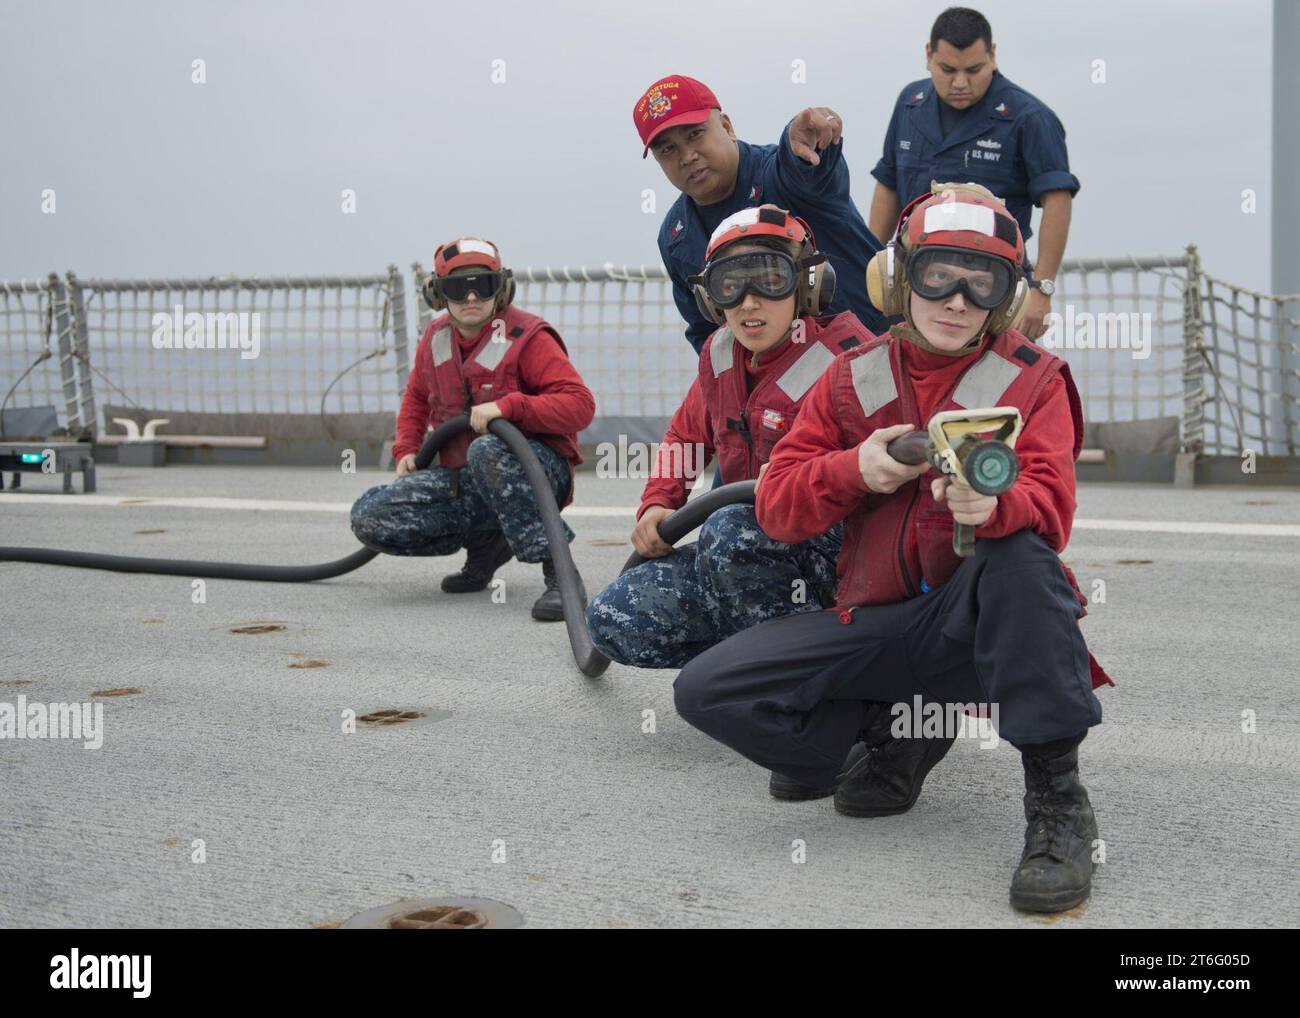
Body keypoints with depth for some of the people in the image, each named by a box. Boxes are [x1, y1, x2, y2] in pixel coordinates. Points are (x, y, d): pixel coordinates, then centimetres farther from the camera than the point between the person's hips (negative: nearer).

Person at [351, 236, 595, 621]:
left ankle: (558, 572, -33)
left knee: (487, 450, -41)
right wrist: (406, 449, 11)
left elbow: (580, 404, -19)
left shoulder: (526, 337, -11)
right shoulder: (435, 337, 8)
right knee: (368, 516, -11)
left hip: (537, 469, -6)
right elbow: (417, 397, 28)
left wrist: (509, 406, -29)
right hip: (462, 479, 6)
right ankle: (486, 543, 8)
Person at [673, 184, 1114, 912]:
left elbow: (1050, 507, -16)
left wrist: (996, 504, -40)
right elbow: (775, 506, 4)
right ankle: (902, 730, 5)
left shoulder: (1031, 381, 1)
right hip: (876, 624, 3)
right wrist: (854, 470, -17)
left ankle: (1057, 801, -30)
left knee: (1020, 550, -38)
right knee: (709, 691, -14)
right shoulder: (854, 379, 8)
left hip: (981, 623, -3)